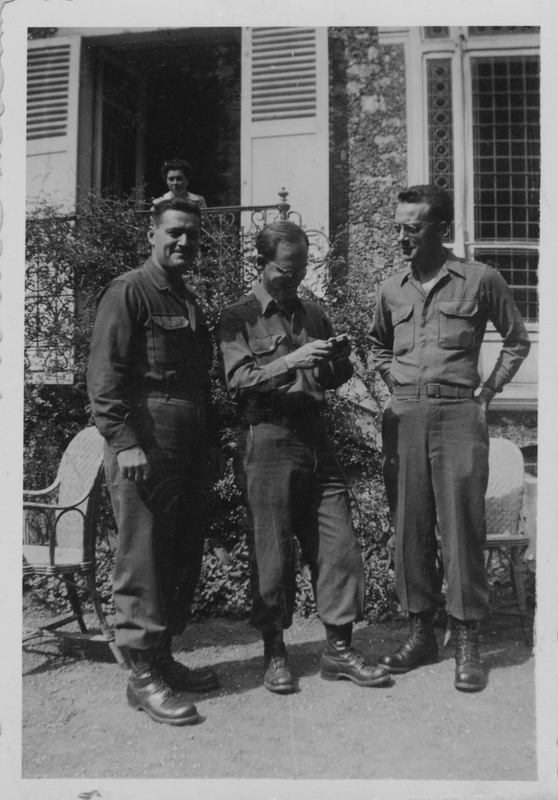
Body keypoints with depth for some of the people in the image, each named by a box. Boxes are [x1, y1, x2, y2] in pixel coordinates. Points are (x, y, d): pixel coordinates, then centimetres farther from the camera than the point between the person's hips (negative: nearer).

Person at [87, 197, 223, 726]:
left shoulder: (189, 304, 22)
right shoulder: (128, 292, -2)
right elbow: (104, 377, -11)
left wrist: (212, 441, 18)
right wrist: (124, 441, -19)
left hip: (190, 450, 8)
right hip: (145, 446, -8)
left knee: (184, 558, 10)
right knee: (143, 559, -3)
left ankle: (163, 657, 23)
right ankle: (143, 673, 8)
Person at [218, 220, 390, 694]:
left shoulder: (314, 315, 18)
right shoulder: (240, 318, 4)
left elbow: (333, 380, 22)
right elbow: (238, 381, -8)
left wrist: (339, 364, 0)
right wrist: (288, 362, -20)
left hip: (316, 436, 5)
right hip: (269, 437, -5)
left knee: (338, 543, 3)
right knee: (273, 547, 1)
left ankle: (339, 649, 15)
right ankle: (274, 650, 17)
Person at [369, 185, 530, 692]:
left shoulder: (481, 280, 0)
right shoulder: (392, 289, 11)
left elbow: (517, 340, 11)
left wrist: (488, 392, 4)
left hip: (458, 413, -3)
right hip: (403, 416, 4)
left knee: (461, 528, -2)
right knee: (409, 527, 6)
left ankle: (468, 645, 10)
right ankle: (422, 634, 19)